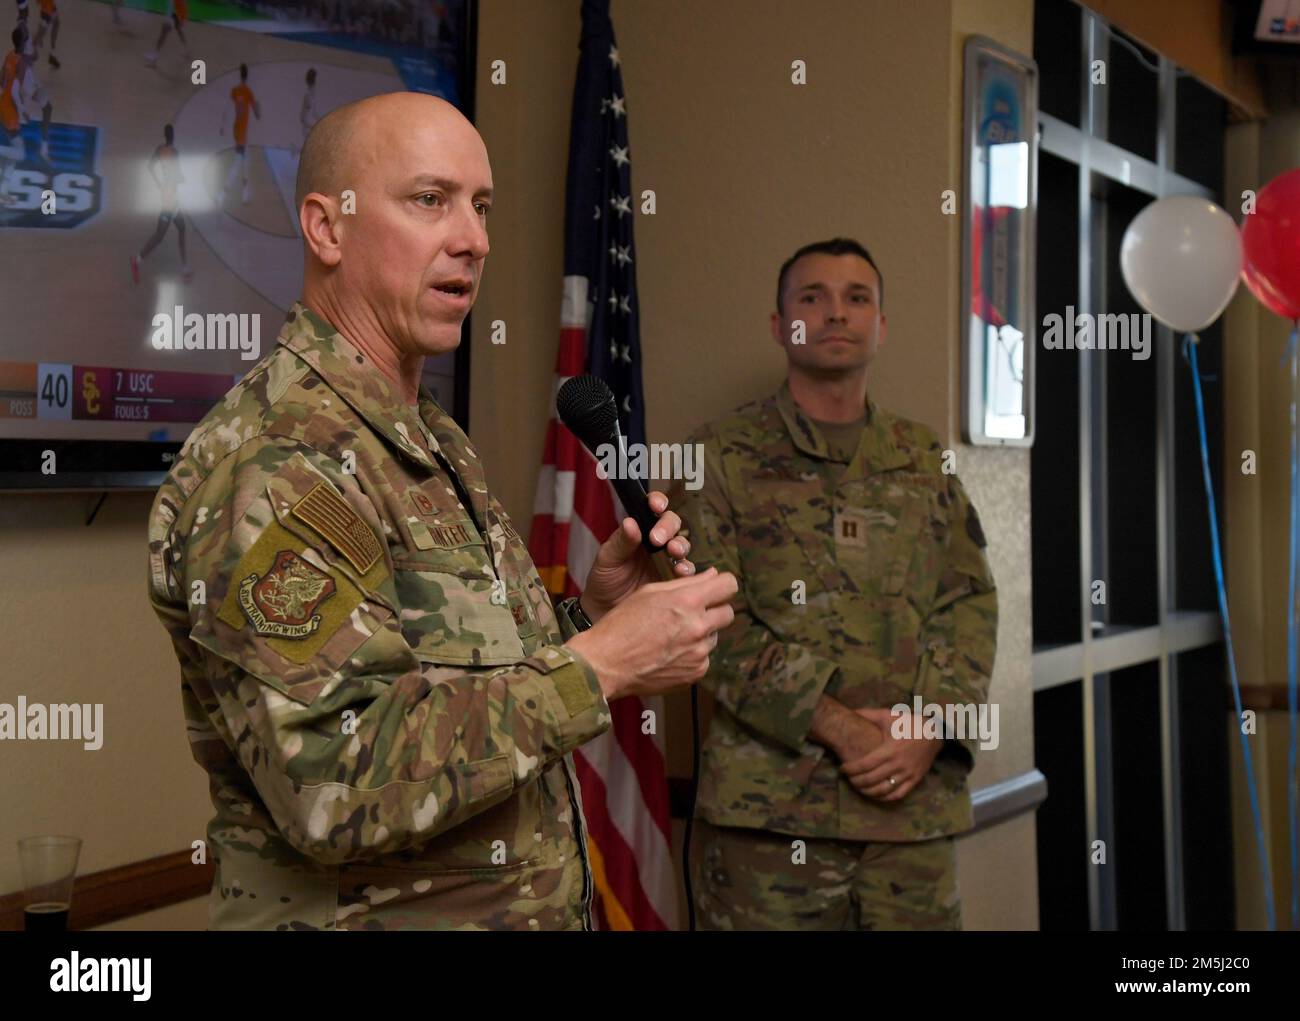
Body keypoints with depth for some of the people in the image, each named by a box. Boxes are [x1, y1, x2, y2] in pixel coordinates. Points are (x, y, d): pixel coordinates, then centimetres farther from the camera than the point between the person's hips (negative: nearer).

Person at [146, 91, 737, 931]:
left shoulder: (437, 442, 10)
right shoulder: (269, 463, -21)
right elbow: (334, 782, -29)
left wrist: (592, 609, -3)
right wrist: (599, 663, -24)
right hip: (365, 912, -8)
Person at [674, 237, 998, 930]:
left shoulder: (926, 459, 15)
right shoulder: (725, 454, 3)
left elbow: (972, 605, 11)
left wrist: (931, 729, -7)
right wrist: (839, 729, -14)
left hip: (914, 799, 3)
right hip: (768, 804, -3)